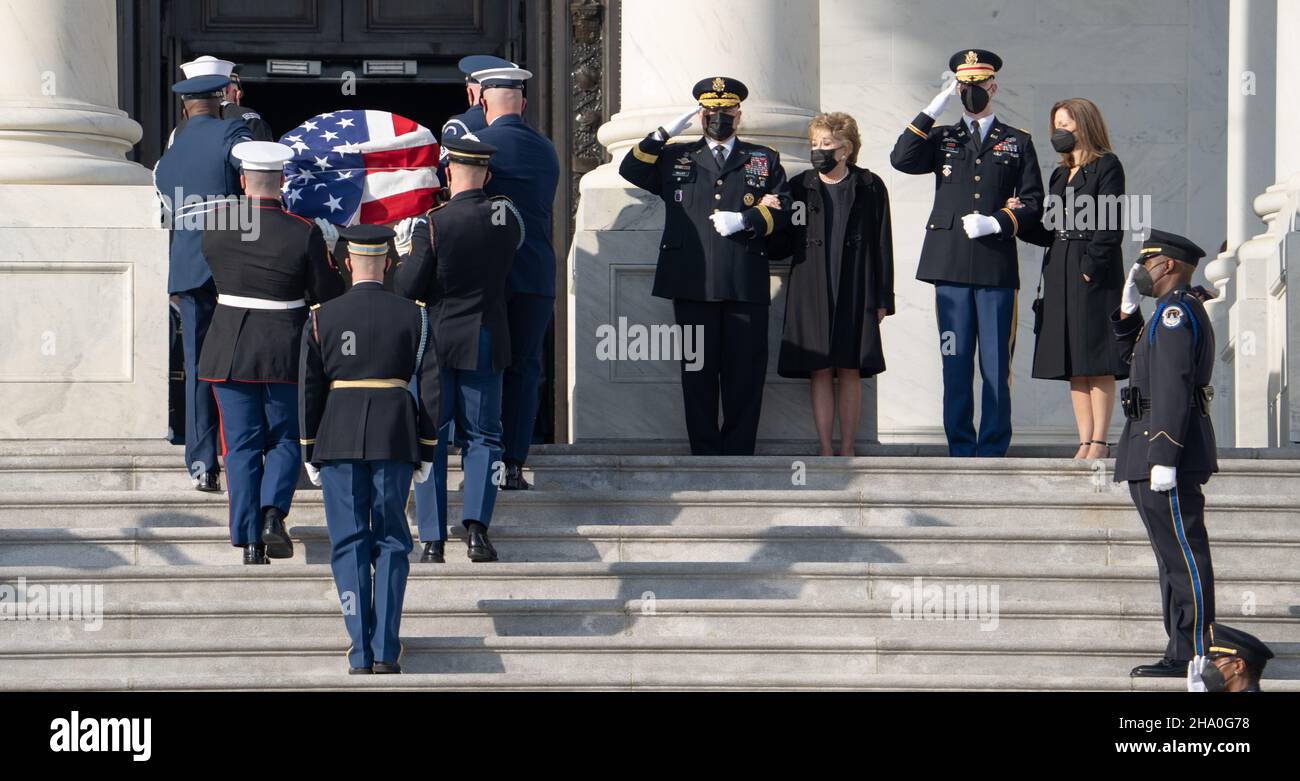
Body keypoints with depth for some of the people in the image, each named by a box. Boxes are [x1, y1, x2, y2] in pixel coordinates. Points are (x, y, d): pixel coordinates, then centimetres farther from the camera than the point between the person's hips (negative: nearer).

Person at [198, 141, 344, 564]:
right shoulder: (304, 233, -11)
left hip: (229, 350, 1)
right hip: (286, 353, -1)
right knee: (285, 441, 13)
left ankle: (249, 540, 3)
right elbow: (327, 295, -7)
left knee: (241, 446, 7)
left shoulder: (216, 229, -4)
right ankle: (273, 513, -10)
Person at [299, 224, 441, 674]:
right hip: (396, 438, 0)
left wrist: (309, 452, 8)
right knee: (391, 542, 7)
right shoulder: (413, 317, 1)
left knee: (349, 544, 4)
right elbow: (431, 387, 0)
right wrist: (427, 452, 7)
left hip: (338, 437, 0)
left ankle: (361, 653, 0)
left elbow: (308, 390, 1)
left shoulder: (321, 319, 0)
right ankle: (386, 651, 2)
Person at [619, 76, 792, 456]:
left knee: (744, 374, -2)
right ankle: (705, 456, 4)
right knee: (698, 373, 0)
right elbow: (631, 169, 7)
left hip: (746, 285, 0)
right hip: (693, 284, 0)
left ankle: (738, 457, 3)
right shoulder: (676, 158, 18)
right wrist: (665, 133, 1)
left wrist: (745, 221, -9)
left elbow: (781, 211, 7)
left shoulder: (764, 161, 16)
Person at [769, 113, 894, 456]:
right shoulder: (799, 187, 8)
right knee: (819, 372, 0)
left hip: (855, 292, -1)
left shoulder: (869, 187, 4)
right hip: (811, 291, 1)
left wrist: (882, 297, 1)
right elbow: (782, 243, 8)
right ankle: (825, 451, 3)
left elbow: (882, 244, 4)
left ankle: (846, 450, 6)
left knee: (850, 371, 0)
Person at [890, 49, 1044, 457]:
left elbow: (1033, 202, 8)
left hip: (997, 267, -1)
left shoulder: (1017, 142, 11)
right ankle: (960, 449, 7)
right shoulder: (942, 139, 14)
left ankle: (993, 450, 4)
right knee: (955, 362, 3)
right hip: (951, 265, 1)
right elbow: (901, 159, -4)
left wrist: (997, 223, -9)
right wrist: (933, 109, -6)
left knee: (996, 363, -1)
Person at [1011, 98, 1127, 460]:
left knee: (1097, 361, -7)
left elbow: (1110, 226, -10)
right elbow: (1051, 230, 15)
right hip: (1061, 274, 8)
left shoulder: (1106, 167, -2)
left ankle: (1099, 442, -7)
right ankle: (1085, 442, 6)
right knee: (1074, 366, 5)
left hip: (1094, 272, -8)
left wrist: (1091, 266, -17)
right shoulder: (1061, 175, 20)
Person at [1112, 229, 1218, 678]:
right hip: (1154, 454, 11)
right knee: (1176, 556, 12)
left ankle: (1193, 656, -10)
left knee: (1184, 556, -10)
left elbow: (1173, 386, -21)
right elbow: (1132, 355, 32)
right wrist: (1128, 308, 17)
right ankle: (1182, 652, 15)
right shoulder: (1176, 311, 20)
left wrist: (1163, 456, -25)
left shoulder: (1176, 311, -13)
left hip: (1165, 442, -11)